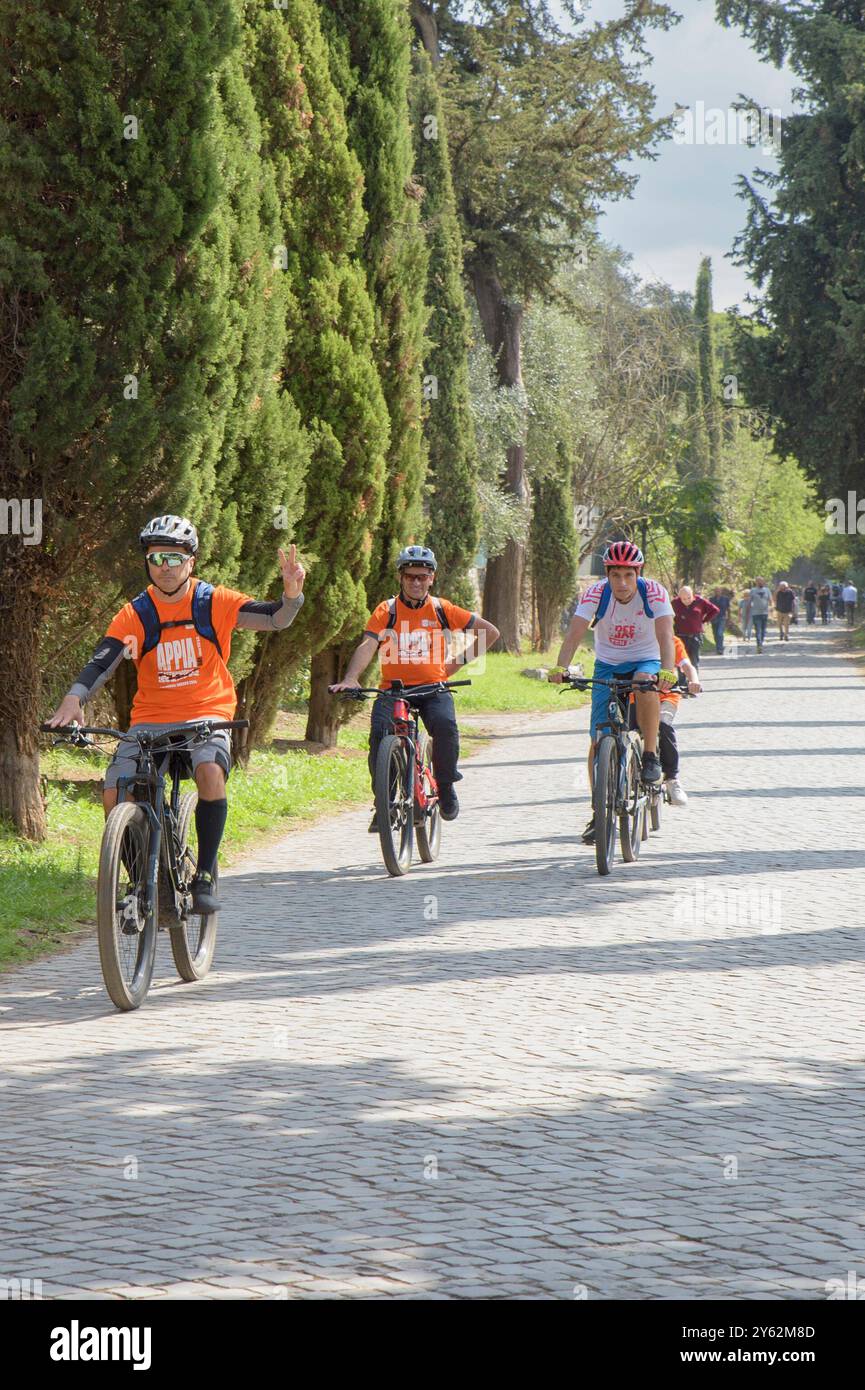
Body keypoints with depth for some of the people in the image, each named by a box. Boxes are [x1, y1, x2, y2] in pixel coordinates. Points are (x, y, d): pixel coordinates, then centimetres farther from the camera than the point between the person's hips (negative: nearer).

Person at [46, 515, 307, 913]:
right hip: (151, 718, 2)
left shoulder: (213, 602, -5)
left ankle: (205, 877, -19)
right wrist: (74, 699, -34)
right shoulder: (135, 614, -4)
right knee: (115, 794, -19)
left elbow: (275, 619, -10)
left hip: (206, 715, -2)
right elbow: (102, 660, -15)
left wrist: (292, 594, -32)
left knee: (210, 772, -33)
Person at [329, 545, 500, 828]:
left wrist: (458, 662, 3)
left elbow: (490, 633, 10)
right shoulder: (386, 611, 0)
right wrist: (350, 678, -34)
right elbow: (367, 645, -16)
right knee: (379, 733, -28)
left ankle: (445, 788, -5)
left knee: (445, 726, -31)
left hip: (433, 689, 0)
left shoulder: (442, 609, 4)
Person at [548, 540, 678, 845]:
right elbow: (575, 633, -28)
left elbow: (665, 635, -32)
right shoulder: (596, 593, -18)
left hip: (645, 660, -1)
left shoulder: (654, 593, -20)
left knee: (645, 683, -39)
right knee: (599, 740, -6)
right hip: (607, 664, 2)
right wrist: (560, 668, -44)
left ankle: (651, 755, -20)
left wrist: (667, 671, -49)